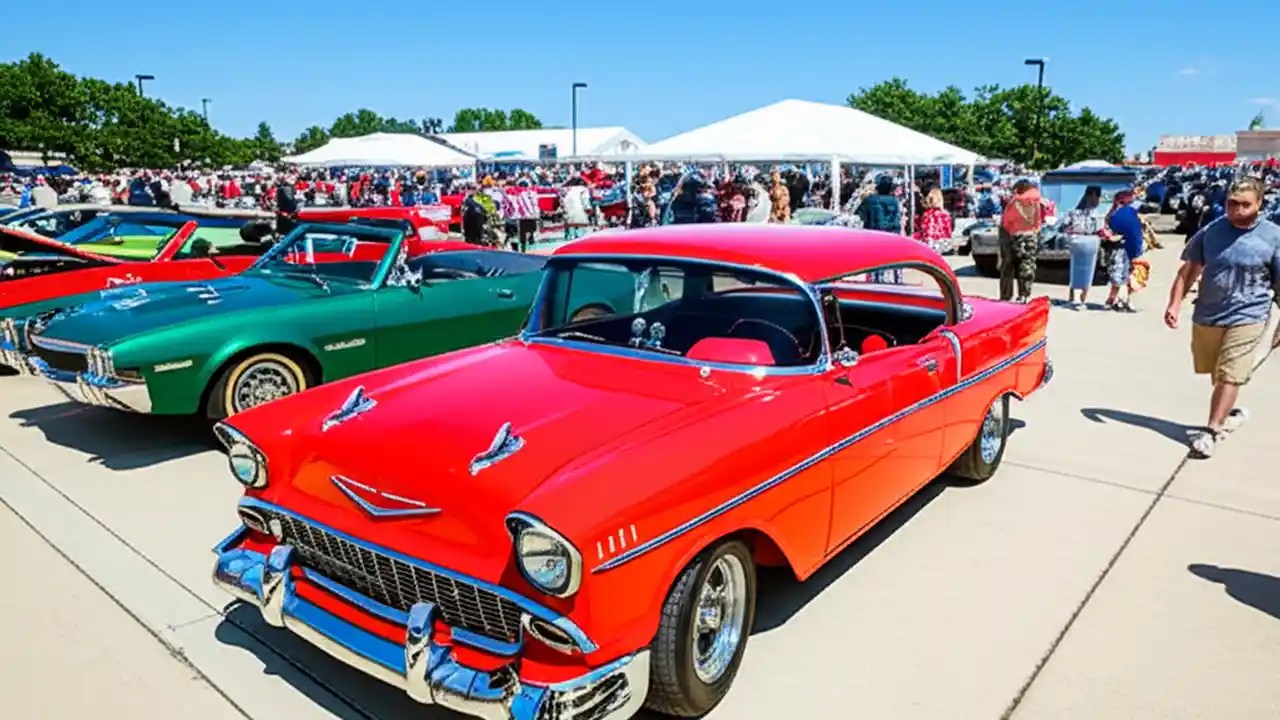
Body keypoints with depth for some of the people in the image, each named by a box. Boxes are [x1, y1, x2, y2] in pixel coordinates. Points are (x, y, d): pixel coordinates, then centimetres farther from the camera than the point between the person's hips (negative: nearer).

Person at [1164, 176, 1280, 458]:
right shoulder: (1211, 231, -3)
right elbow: (1188, 270, 2)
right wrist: (1175, 304, -8)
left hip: (1247, 319, -4)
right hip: (1205, 316, 4)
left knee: (1229, 377, -6)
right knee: (1215, 373, 20)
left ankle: (1211, 431, 2)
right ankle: (1230, 412, 43)